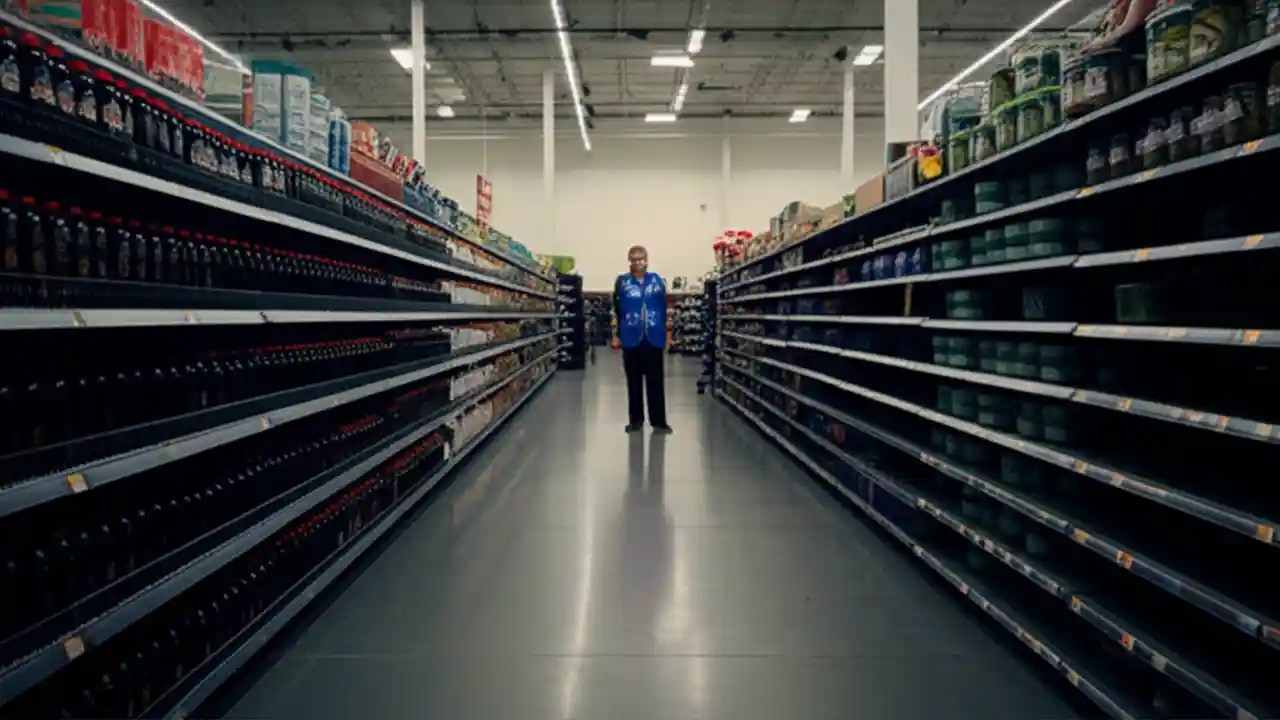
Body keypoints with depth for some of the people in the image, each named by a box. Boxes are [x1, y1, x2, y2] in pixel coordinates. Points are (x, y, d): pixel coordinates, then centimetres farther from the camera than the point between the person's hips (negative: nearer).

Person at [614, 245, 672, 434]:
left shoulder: (657, 280, 4)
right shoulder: (622, 281, 0)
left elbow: (663, 308, 6)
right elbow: (618, 309, 1)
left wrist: (665, 333, 4)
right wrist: (619, 334, -1)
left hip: (654, 338, 1)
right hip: (631, 338, 0)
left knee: (655, 381, 4)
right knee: (634, 381, 9)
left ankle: (659, 421, 8)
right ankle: (635, 419, 19)